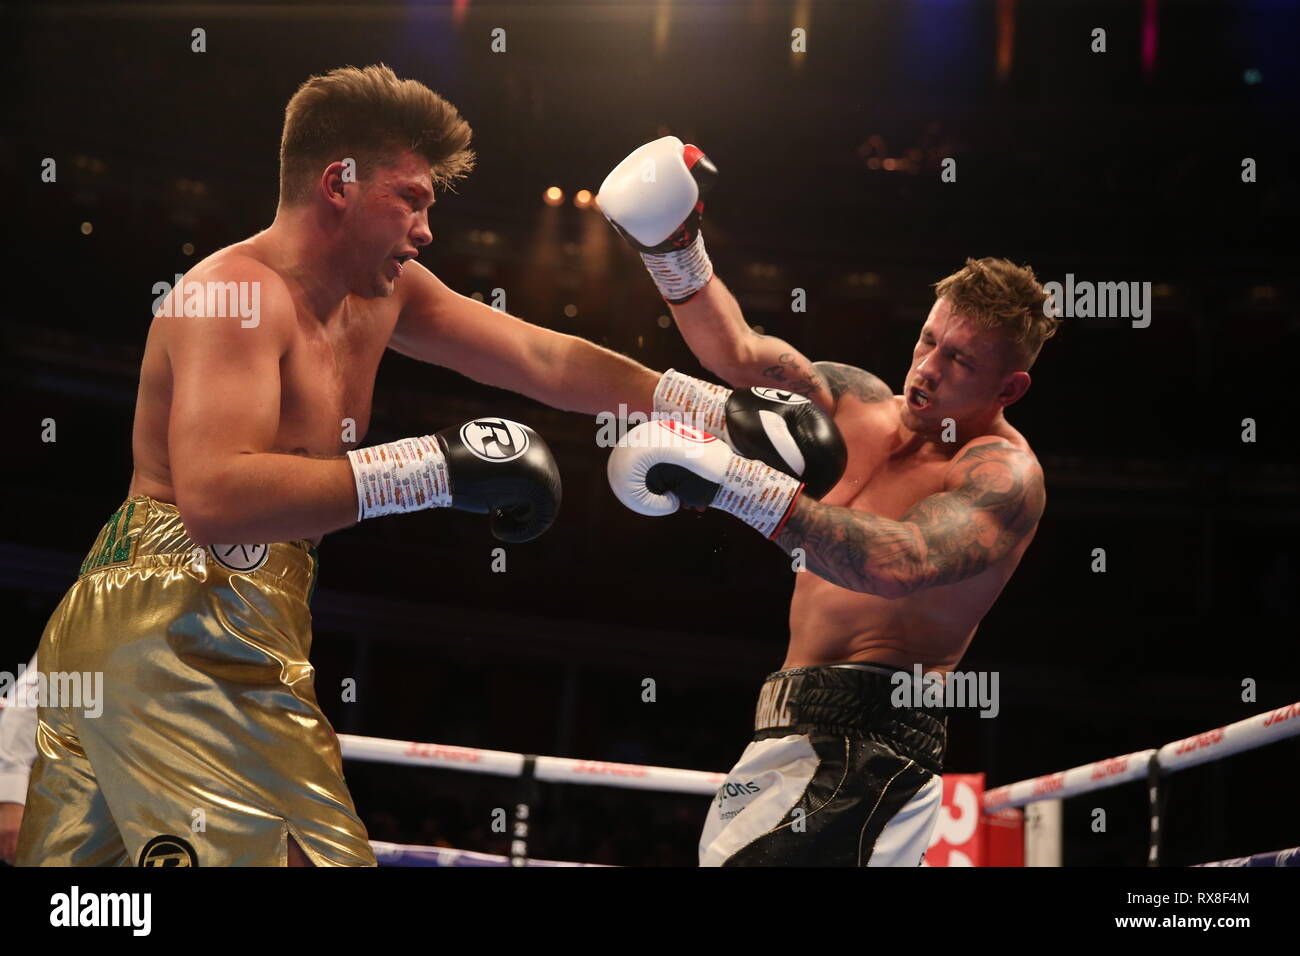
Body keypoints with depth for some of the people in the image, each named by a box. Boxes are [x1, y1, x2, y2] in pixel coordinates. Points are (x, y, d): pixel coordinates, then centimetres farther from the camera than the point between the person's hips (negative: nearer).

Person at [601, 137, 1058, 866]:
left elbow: (901, 563, -28)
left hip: (865, 743, -9)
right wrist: (676, 252, -3)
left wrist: (737, 482, -35)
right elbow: (739, 354, 14)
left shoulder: (1006, 472, -10)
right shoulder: (864, 406, 15)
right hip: (795, 736, 9)